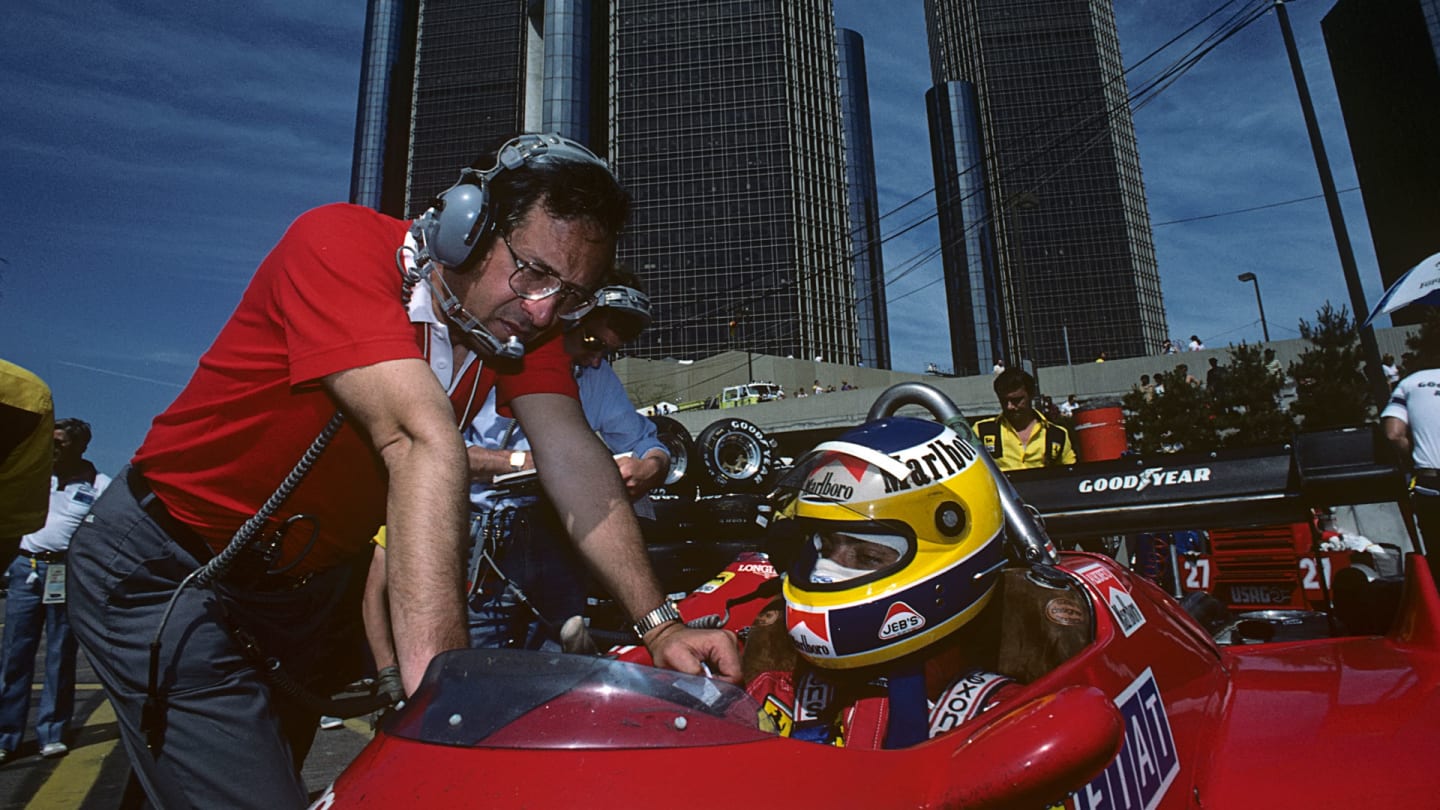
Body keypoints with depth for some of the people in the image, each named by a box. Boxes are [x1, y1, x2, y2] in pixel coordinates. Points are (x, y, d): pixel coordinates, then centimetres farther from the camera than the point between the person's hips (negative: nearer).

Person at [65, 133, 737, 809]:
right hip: (165, 571, -5)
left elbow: (574, 459, -17)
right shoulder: (339, 244, -28)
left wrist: (659, 624, -25)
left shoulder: (523, 319, -8)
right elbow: (423, 444, -41)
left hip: (311, 580, 6)